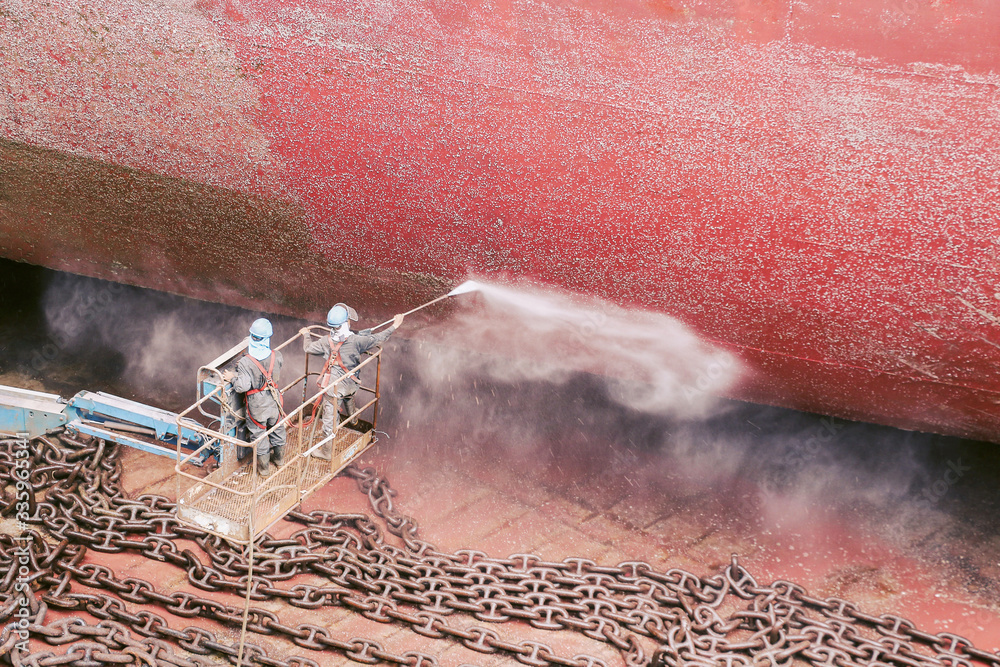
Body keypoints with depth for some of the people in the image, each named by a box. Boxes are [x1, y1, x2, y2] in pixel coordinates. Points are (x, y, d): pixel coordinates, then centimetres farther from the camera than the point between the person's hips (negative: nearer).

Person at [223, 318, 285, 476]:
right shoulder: (276, 357, -16)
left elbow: (242, 386, -29)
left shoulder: (245, 362, -28)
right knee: (277, 428, 26)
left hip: (256, 405, -3)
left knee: (259, 434, 16)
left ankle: (264, 467, 32)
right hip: (274, 401, 3)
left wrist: (233, 377, -8)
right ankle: (279, 458, 48)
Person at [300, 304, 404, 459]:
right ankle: (352, 417, 69)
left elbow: (308, 348, 2)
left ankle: (327, 451, 21)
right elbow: (379, 339, -10)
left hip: (332, 386, -1)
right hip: (349, 384, 2)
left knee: (329, 418, 8)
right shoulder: (356, 341, -20)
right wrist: (395, 325, 3)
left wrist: (306, 334, 22)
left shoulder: (326, 341, -15)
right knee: (349, 399, 37)